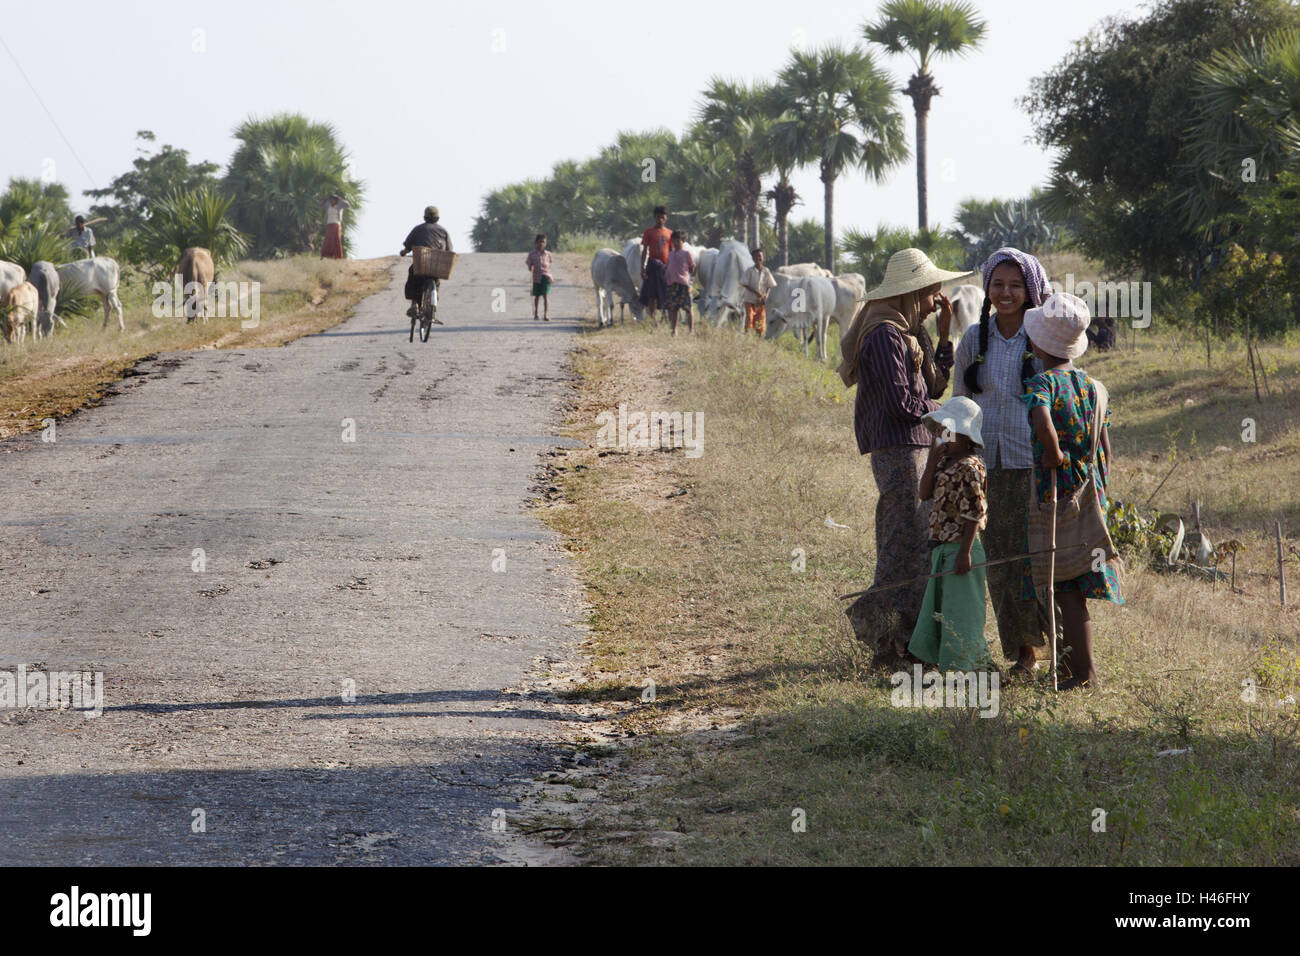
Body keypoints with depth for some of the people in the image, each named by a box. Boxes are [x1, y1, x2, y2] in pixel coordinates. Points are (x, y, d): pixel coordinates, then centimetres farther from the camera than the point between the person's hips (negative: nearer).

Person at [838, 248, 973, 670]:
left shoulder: (909, 332, 17)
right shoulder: (884, 334, -14)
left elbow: (935, 385, 15)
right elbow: (900, 402, -19)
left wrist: (944, 335, 9)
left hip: (915, 448, 10)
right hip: (898, 450, -10)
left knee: (915, 545, 12)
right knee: (908, 545, -10)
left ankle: (903, 639, 17)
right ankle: (891, 645, -7)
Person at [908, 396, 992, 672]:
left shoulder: (968, 468, -16)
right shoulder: (945, 463, 12)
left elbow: (974, 513, -20)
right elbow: (925, 493, 5)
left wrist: (965, 552, -23)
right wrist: (932, 459, -4)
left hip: (960, 548, -10)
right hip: (942, 548, 10)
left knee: (958, 612, -6)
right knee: (936, 609, 16)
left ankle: (960, 666, -2)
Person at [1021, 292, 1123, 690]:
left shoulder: (1043, 382, -13)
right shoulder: (1093, 385, 7)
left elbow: (1042, 420, -37)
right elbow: (1105, 451, 9)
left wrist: (1053, 454, -19)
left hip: (1055, 493, -7)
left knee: (1066, 590, 0)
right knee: (1073, 589, 17)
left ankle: (1086, 671, 1)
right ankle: (1076, 662, 26)